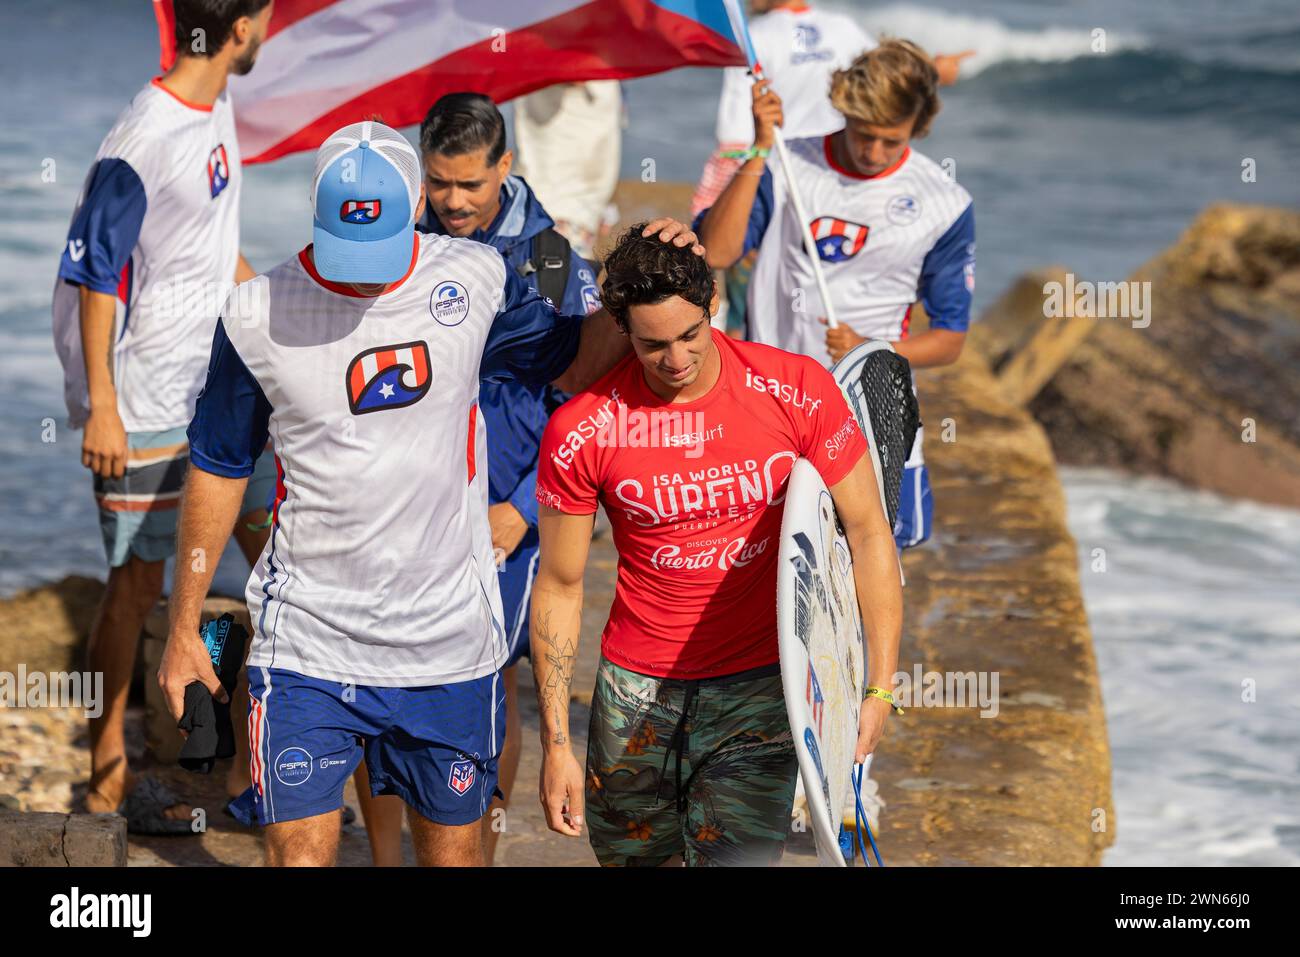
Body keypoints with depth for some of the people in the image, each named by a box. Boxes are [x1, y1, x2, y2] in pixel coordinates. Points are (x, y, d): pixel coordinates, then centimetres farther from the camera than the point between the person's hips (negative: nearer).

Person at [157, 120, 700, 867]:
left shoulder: (476, 281, -3)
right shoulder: (258, 318, -7)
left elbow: (572, 362, 14)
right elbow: (219, 471, 4)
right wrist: (184, 626, 8)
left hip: (451, 637, 2)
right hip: (307, 644, -2)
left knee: (454, 846, 11)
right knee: (300, 852, -6)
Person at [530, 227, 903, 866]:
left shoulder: (799, 392, -11)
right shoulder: (580, 431, -10)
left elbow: (868, 532, -3)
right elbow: (560, 586, -1)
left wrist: (880, 687, -9)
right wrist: (556, 744, -3)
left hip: (757, 689, -1)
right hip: (636, 688, 1)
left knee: (739, 857, -13)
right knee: (629, 858, 13)